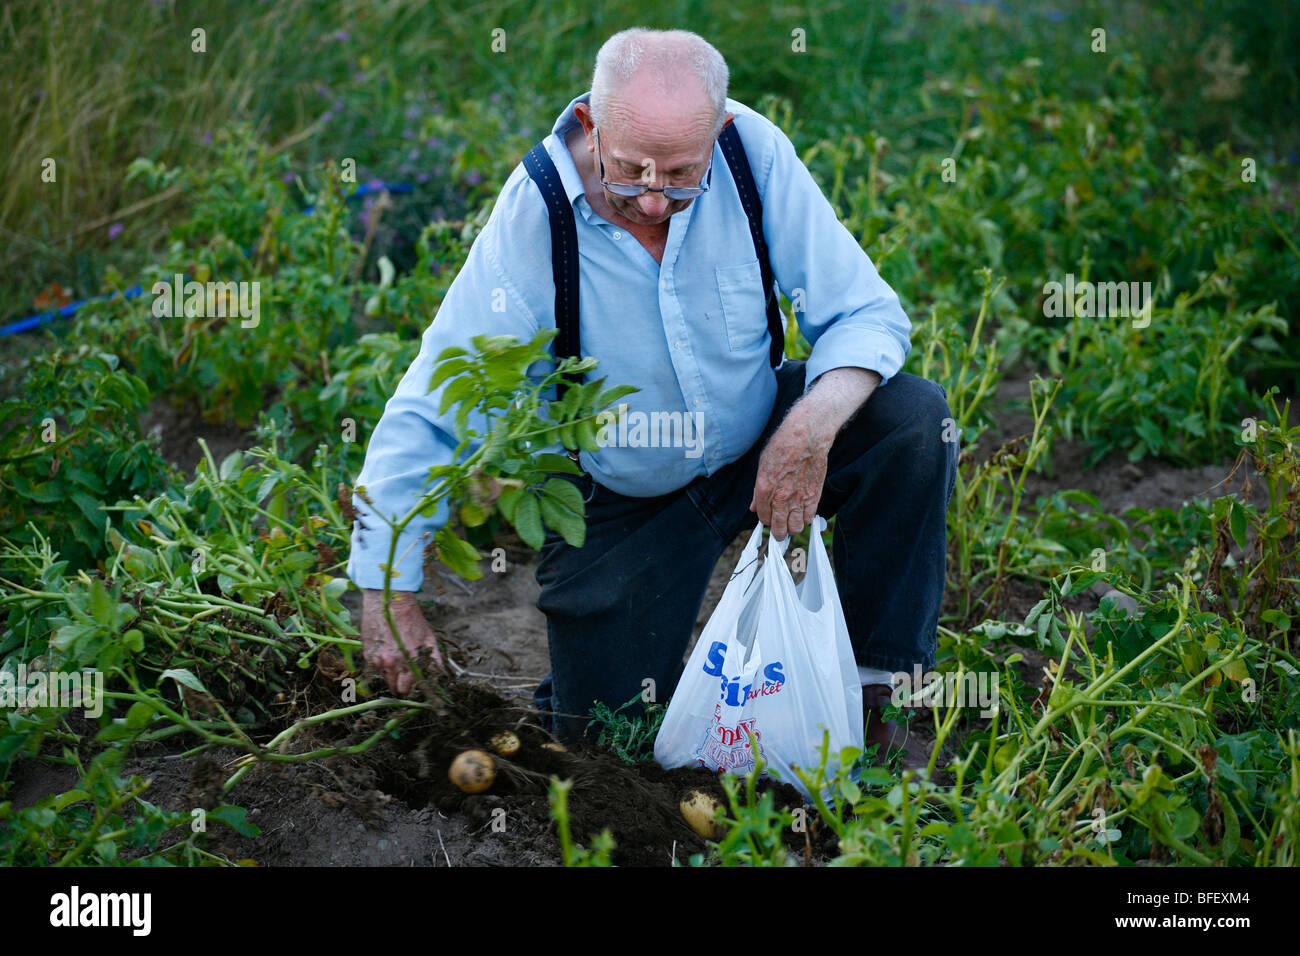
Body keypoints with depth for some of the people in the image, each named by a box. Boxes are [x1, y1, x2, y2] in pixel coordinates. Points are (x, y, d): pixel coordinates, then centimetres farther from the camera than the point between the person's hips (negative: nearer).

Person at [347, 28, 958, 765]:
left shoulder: (755, 153, -21)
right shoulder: (532, 220, -26)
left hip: (756, 444, 2)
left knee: (916, 418, -22)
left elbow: (865, 312, -15)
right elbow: (425, 412, -22)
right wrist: (389, 592, -25)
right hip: (621, 502, -2)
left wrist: (813, 425, -36)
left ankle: (868, 690, -9)